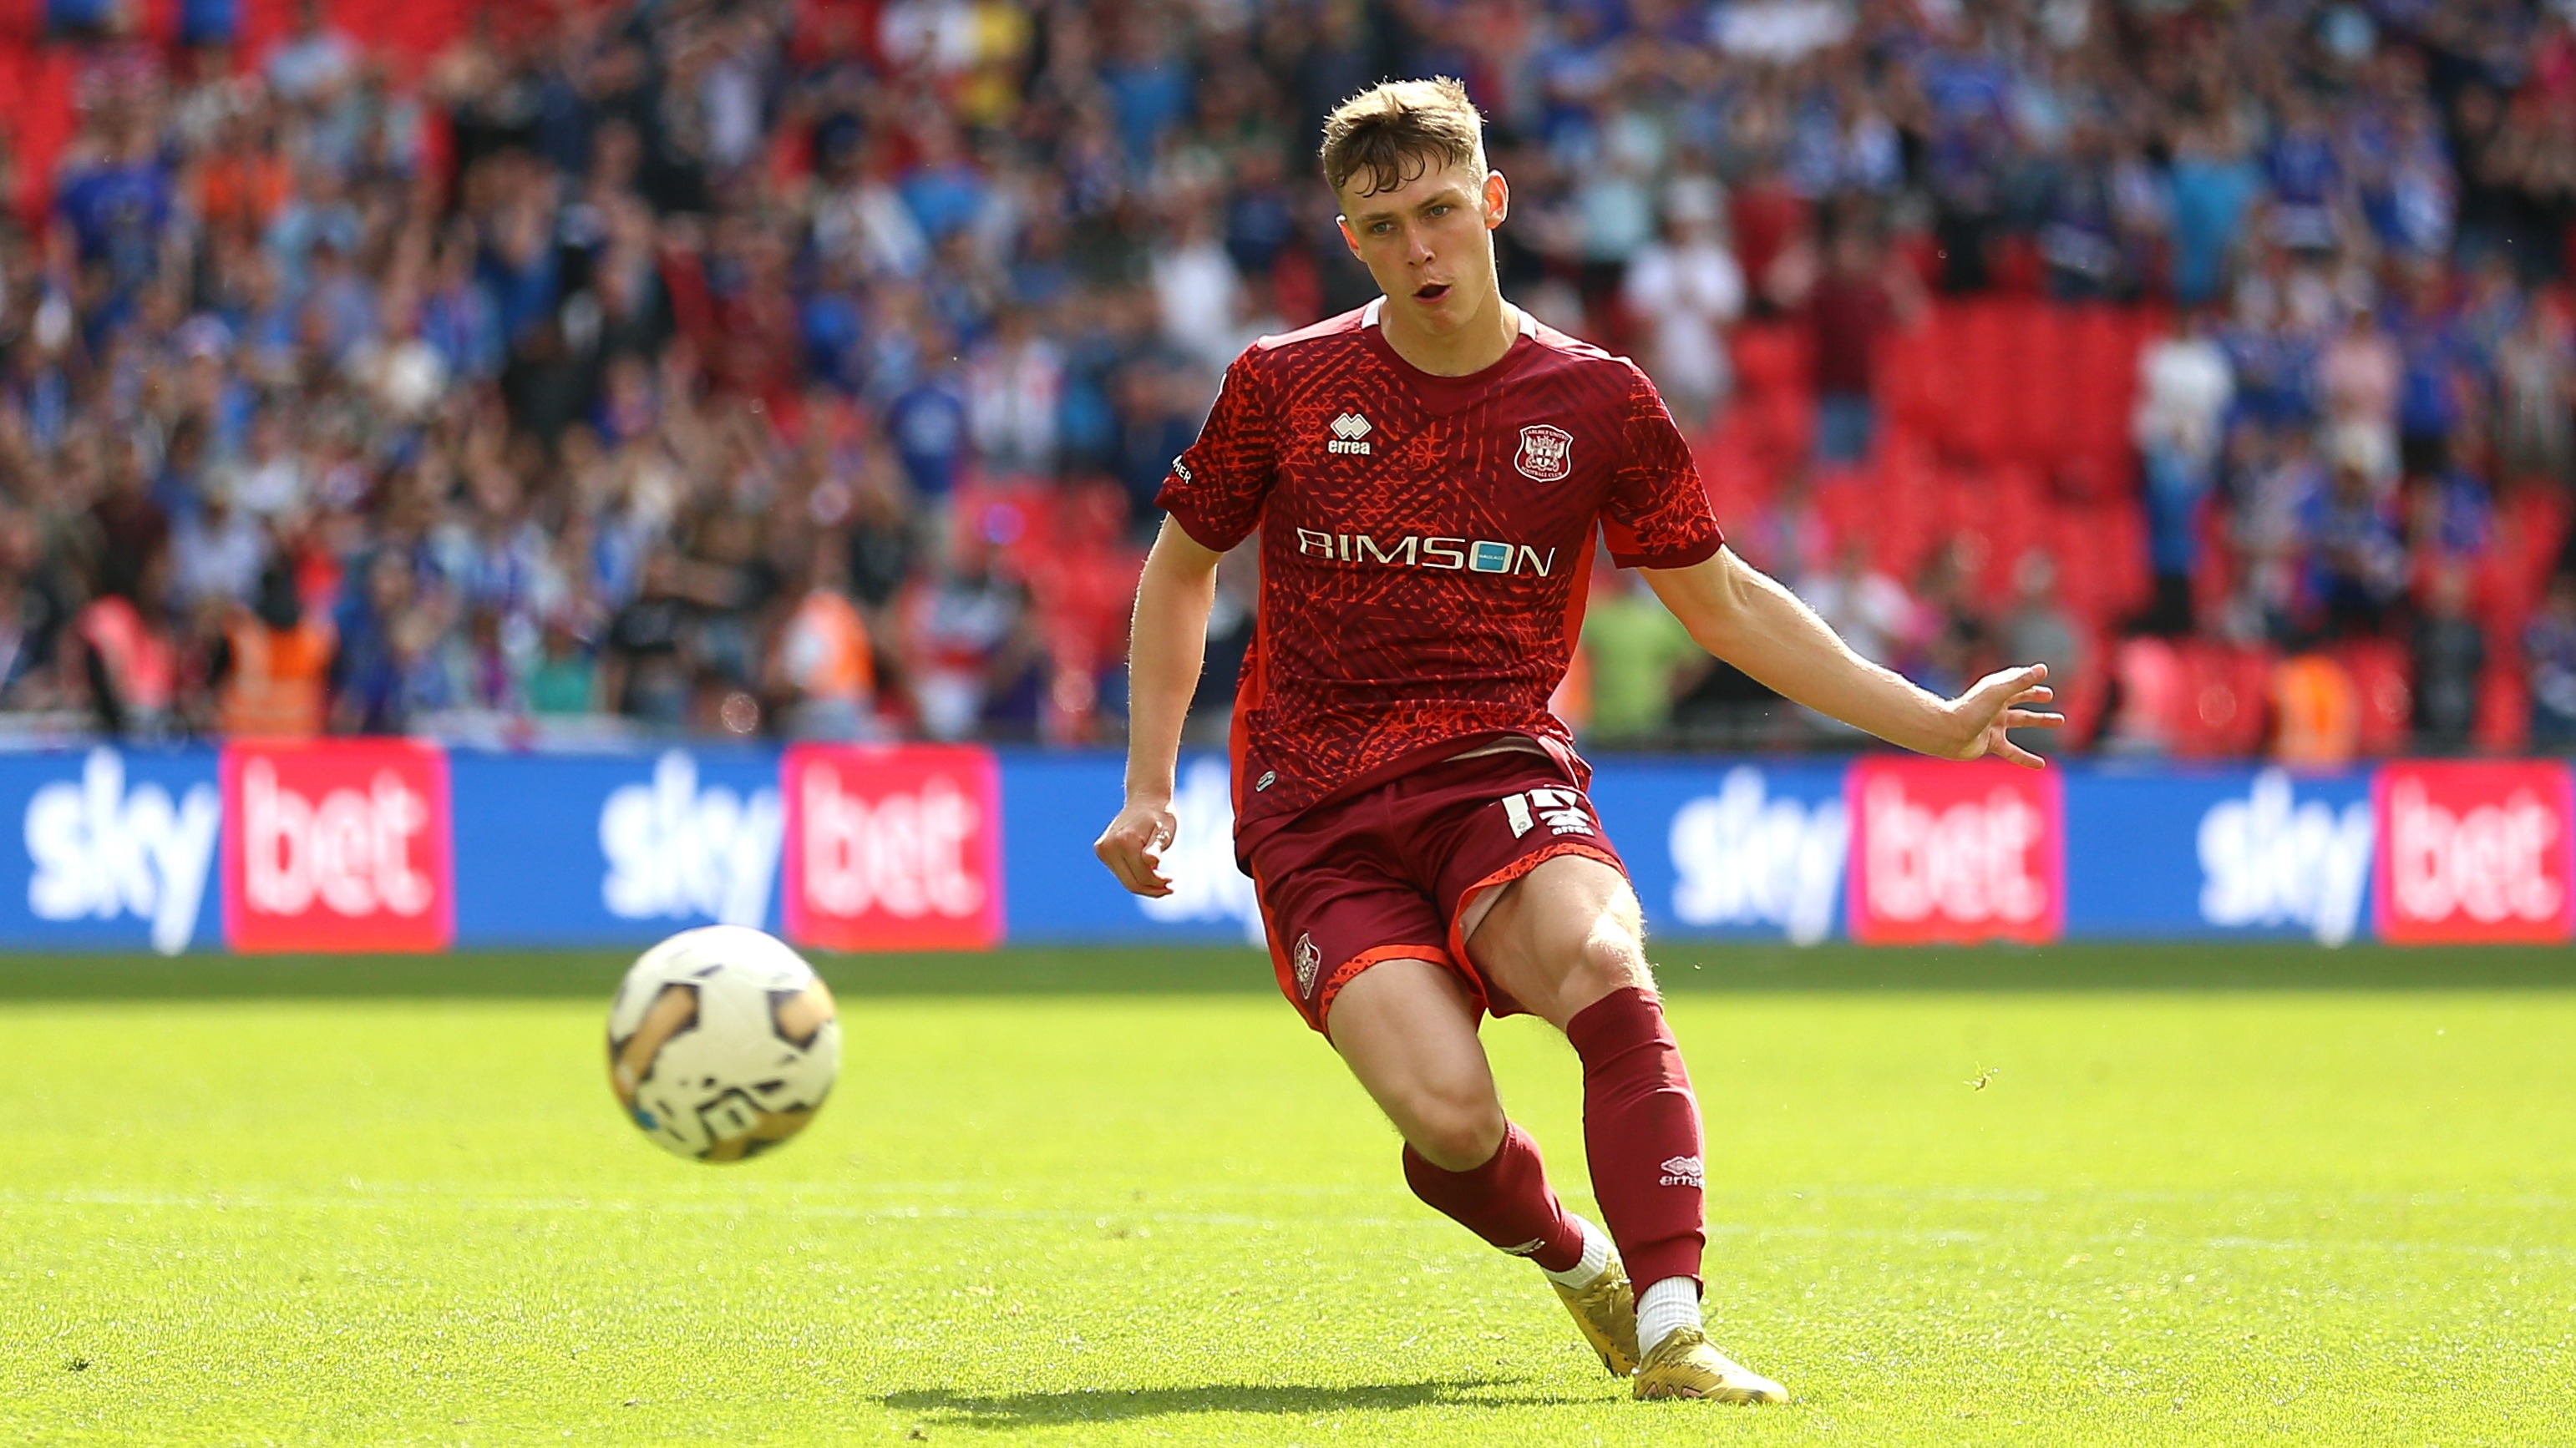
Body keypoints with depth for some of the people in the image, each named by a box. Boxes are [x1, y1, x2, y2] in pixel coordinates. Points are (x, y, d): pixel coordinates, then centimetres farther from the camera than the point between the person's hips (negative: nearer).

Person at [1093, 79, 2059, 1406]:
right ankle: (1577, 1261, 11)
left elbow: (1724, 604, 15)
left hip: (1500, 772, 0)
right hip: (1315, 810, 0)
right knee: (1447, 1117, -23)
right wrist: (1149, 786, 11)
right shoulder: (1283, 387, 2)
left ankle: (1668, 1331, -38)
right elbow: (1180, 569, 18)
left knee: (1601, 962, -35)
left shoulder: (1595, 402, 4)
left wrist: (1932, 723, 12)